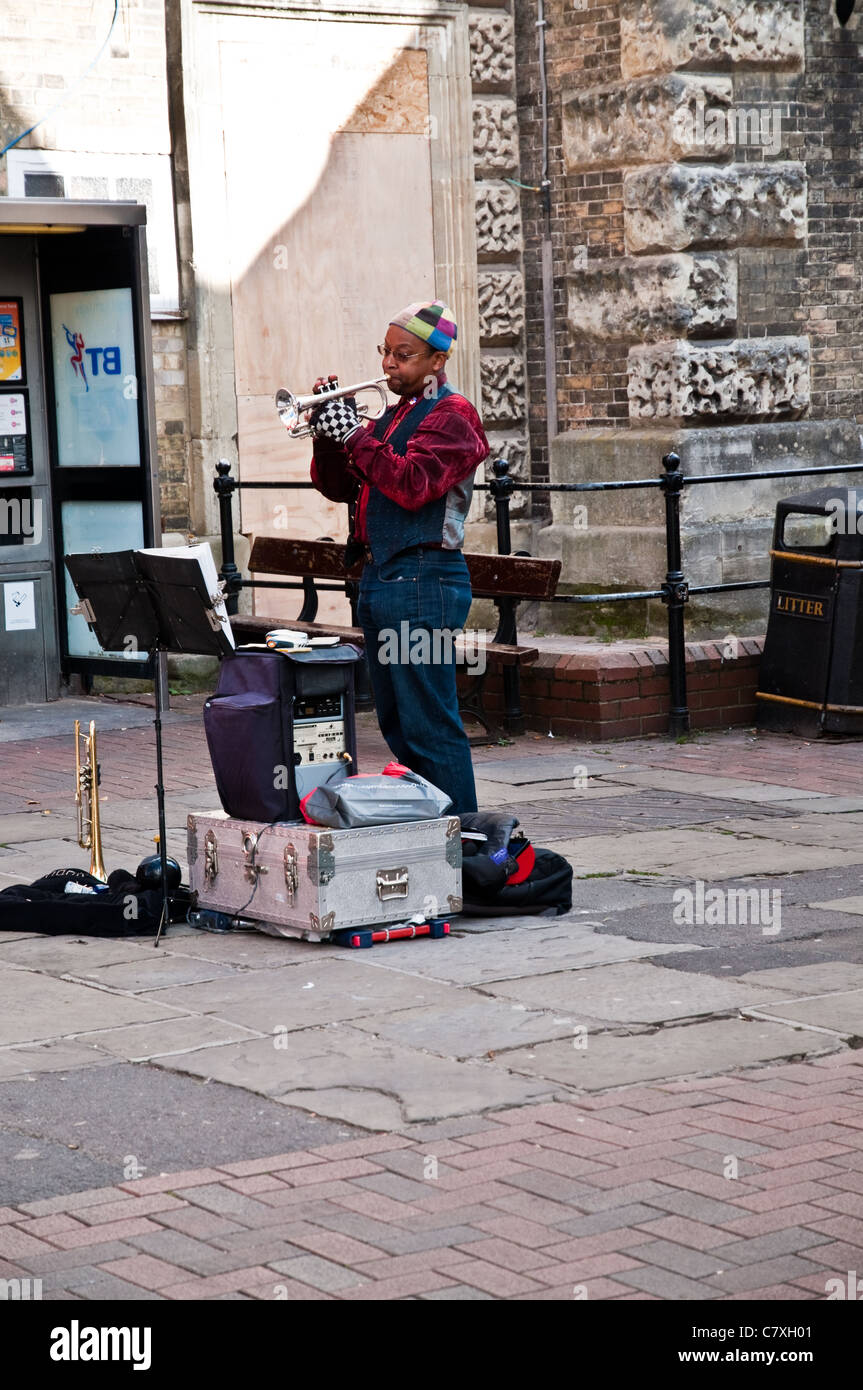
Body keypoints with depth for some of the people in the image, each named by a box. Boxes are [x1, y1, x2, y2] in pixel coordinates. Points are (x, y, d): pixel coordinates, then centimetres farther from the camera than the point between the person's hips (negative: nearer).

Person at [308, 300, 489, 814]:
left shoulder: (452, 415, -7)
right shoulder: (394, 416, 20)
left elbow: (413, 485, -21)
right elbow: (338, 486, 18)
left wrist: (353, 435, -18)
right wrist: (329, 431, 2)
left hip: (422, 582, -9)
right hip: (378, 577, 9)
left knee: (430, 726, -11)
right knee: (398, 725, 12)